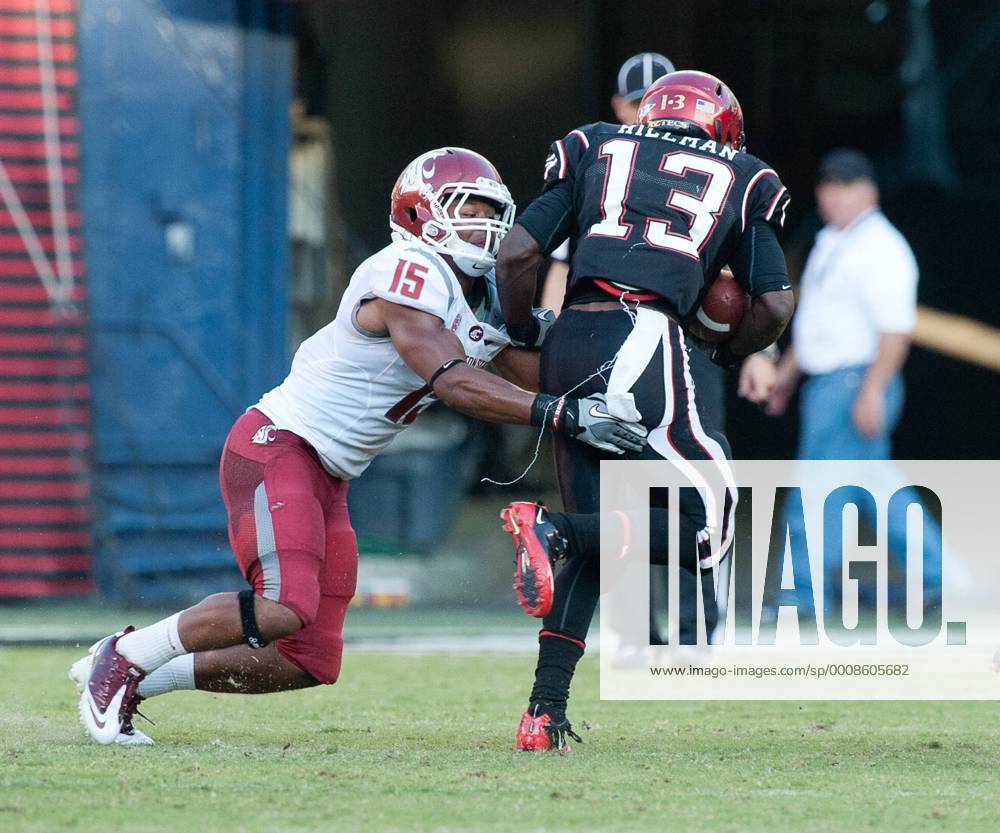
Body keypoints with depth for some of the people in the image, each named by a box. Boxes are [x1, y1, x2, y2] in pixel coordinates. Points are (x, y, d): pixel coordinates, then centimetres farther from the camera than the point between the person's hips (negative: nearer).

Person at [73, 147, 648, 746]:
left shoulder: (486, 301, 12)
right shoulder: (408, 276, -17)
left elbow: (546, 377, 14)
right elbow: (453, 383, -28)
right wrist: (566, 414, -33)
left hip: (326, 480, 10)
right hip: (277, 445, -10)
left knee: (311, 663, 7)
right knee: (284, 608, -28)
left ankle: (139, 679, 17)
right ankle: (124, 659, -10)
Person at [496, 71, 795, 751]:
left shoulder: (595, 151, 23)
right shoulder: (740, 182, 20)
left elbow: (516, 255, 12)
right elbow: (775, 306, 11)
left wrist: (523, 335, 27)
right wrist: (723, 357, 28)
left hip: (570, 343, 4)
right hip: (647, 341, -4)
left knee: (593, 539, 15)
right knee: (709, 528, 3)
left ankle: (545, 712, 4)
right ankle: (554, 531, -18)